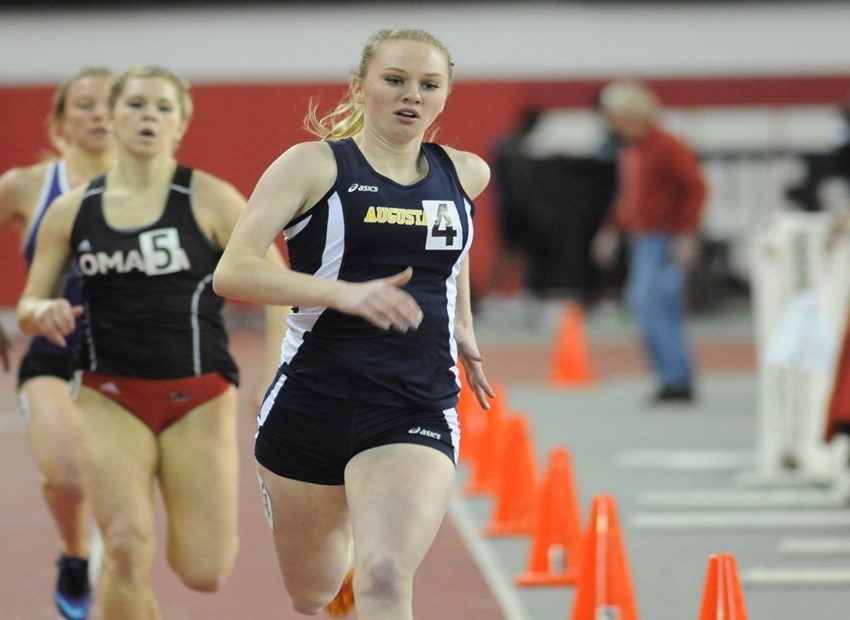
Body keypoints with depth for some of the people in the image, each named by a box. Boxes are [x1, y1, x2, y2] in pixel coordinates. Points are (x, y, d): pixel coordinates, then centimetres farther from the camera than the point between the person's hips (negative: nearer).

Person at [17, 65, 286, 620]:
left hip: (198, 399, -1)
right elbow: (29, 304, 11)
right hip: (111, 395, 1)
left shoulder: (210, 200, -4)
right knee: (127, 552, -17)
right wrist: (43, 313, -13)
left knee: (204, 573, -3)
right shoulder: (71, 211, 4)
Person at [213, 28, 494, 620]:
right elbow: (233, 271, -15)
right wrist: (346, 293, -27)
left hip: (417, 410, 1)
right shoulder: (313, 165, -4)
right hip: (312, 399, -1)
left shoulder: (465, 175, 9)